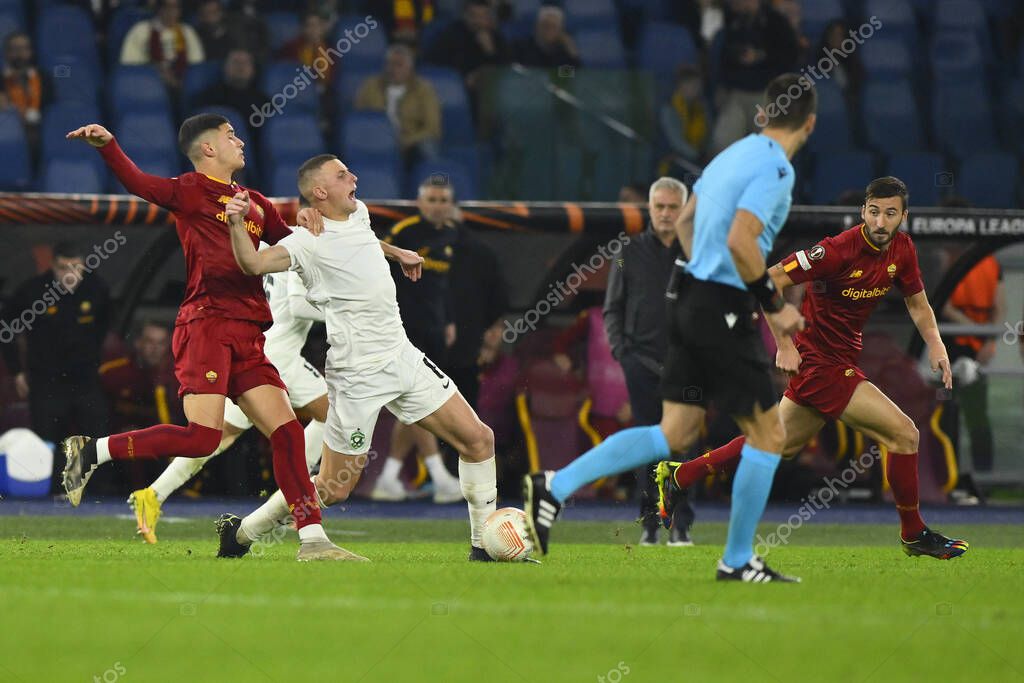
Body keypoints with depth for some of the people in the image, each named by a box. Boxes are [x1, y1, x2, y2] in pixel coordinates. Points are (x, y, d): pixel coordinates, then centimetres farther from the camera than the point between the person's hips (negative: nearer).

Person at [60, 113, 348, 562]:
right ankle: (92, 452, -3)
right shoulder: (193, 191, 0)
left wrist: (308, 227, 8)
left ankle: (312, 540, 2)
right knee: (202, 437, -18)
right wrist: (107, 147, -35)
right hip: (206, 326, -7)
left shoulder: (256, 204, 22)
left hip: (247, 338, 7)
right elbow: (140, 184, -17)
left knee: (287, 432, 1)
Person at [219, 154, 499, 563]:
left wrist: (398, 253, 46)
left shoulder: (358, 212, 9)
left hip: (403, 357, 8)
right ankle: (241, 535, 14)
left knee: (478, 440, 3)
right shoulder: (309, 243, -15)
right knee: (333, 489, -4)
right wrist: (237, 223, -44)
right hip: (358, 373, -8)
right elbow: (254, 264, -30)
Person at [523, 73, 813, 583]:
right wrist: (775, 305, -15)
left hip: (691, 296, 9)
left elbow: (684, 222, 23)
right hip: (724, 310, -9)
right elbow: (740, 241, -24)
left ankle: (555, 487, 1)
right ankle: (737, 561, 7)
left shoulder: (732, 155, 14)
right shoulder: (775, 168, -13)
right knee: (767, 435, 3)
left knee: (675, 434, 9)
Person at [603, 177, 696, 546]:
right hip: (642, 362, 0)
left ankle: (681, 523, -1)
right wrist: (620, 347, -1)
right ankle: (649, 522, 4)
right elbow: (612, 308, 12)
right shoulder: (630, 253, 9)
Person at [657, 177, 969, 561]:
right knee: (903, 433, -11)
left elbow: (918, 304, 12)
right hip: (820, 362, -9)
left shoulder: (902, 249, -1)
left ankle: (676, 476, 35)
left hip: (840, 357, 9)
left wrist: (935, 344, -6)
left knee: (782, 442, 24)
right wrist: (785, 345, -23)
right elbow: (769, 280, -22)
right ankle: (913, 535, 5)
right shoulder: (839, 250, -24)